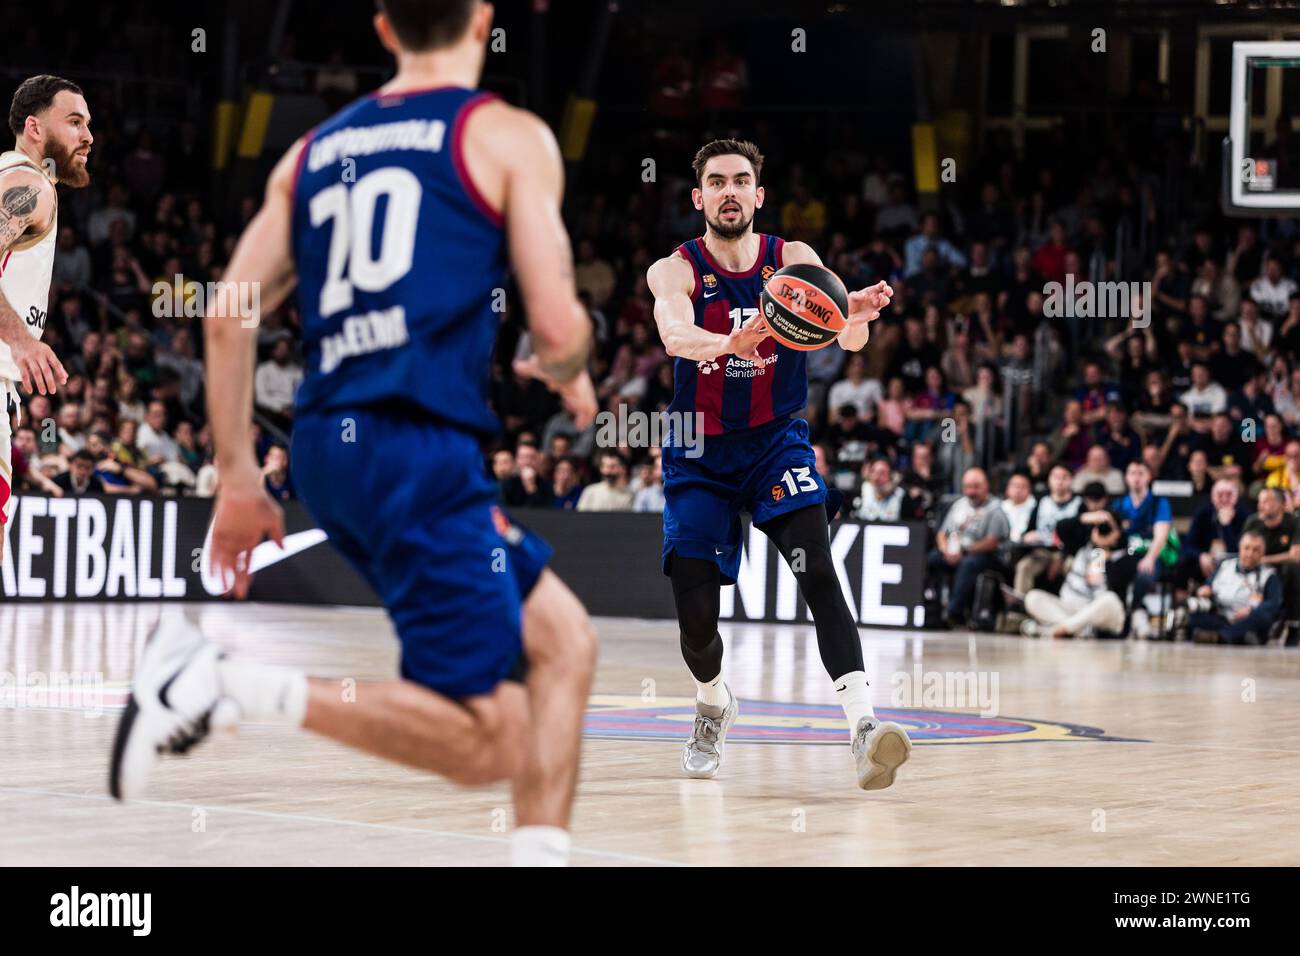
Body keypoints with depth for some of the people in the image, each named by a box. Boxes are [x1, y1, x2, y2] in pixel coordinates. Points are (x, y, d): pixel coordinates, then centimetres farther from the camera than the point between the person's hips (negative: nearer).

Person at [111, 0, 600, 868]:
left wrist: (238, 477, 15)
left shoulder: (316, 149, 18)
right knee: (491, 746, -8)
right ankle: (222, 682, -17)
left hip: (330, 441, 8)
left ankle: (540, 857, 7)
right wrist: (565, 370, 17)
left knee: (561, 638, 18)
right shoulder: (508, 136, 1)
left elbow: (228, 315, 11)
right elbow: (558, 327, -7)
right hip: (420, 446, -8)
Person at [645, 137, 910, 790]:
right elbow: (676, 335, -31)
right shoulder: (675, 270, -8)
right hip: (698, 453, 0)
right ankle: (713, 704, 29)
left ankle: (863, 724, -34)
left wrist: (858, 313, -45)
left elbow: (848, 340, -20)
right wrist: (728, 343, -53)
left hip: (777, 442, 0)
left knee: (816, 569, -24)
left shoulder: (793, 261, -5)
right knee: (695, 612, -6)